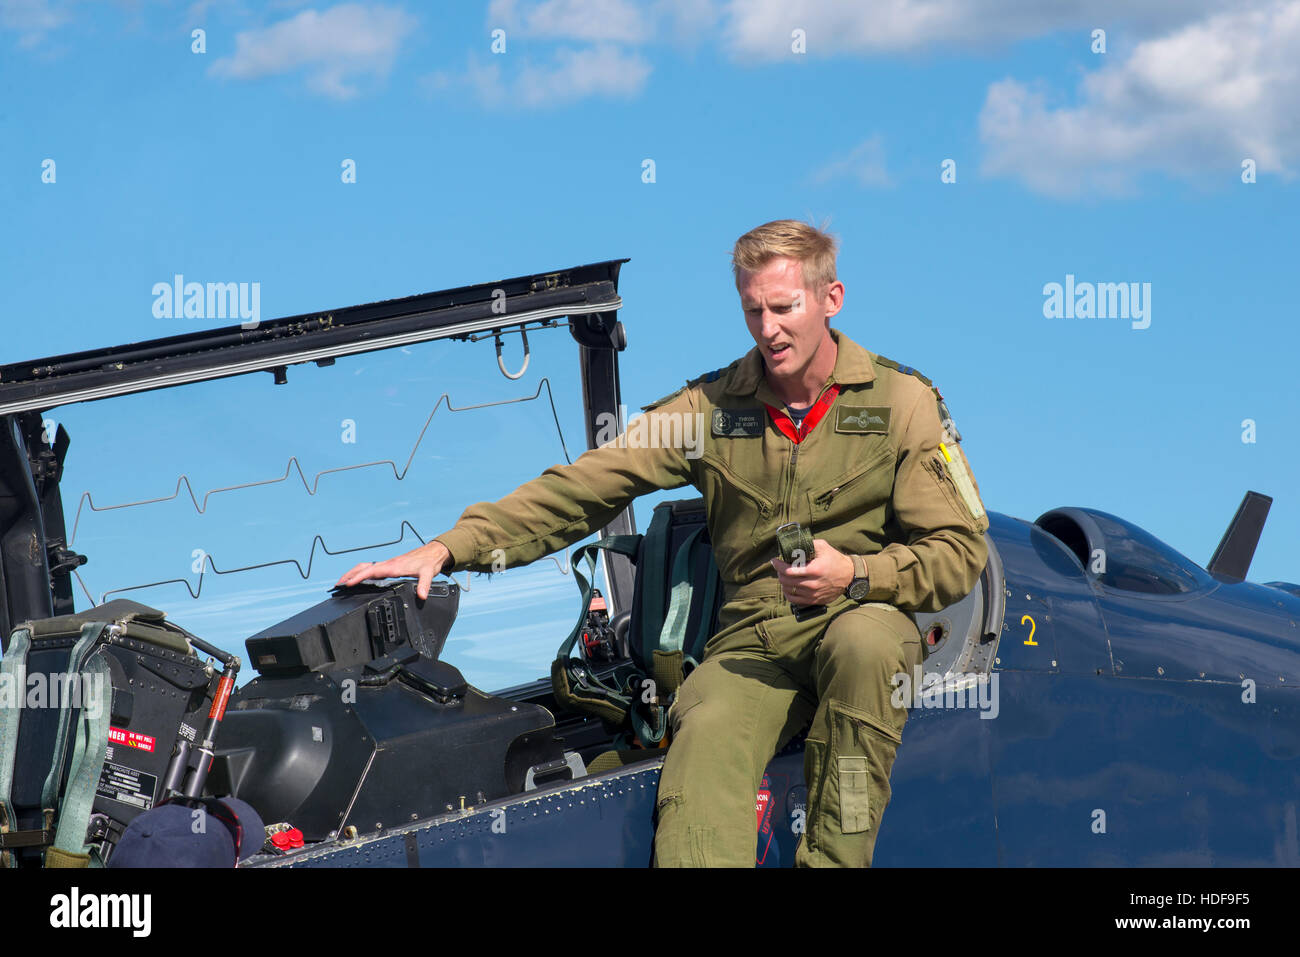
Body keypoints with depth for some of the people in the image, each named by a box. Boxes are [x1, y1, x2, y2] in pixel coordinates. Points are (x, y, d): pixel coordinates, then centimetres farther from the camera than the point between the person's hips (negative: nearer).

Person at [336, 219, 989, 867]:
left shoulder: (904, 401, 1)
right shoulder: (711, 407, 6)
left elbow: (960, 552, 1)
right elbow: (581, 489, 1)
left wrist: (855, 574, -19)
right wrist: (448, 549, -10)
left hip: (866, 615, -1)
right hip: (752, 638, 1)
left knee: (862, 641, -37)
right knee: (704, 741, -32)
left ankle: (832, 858, -24)